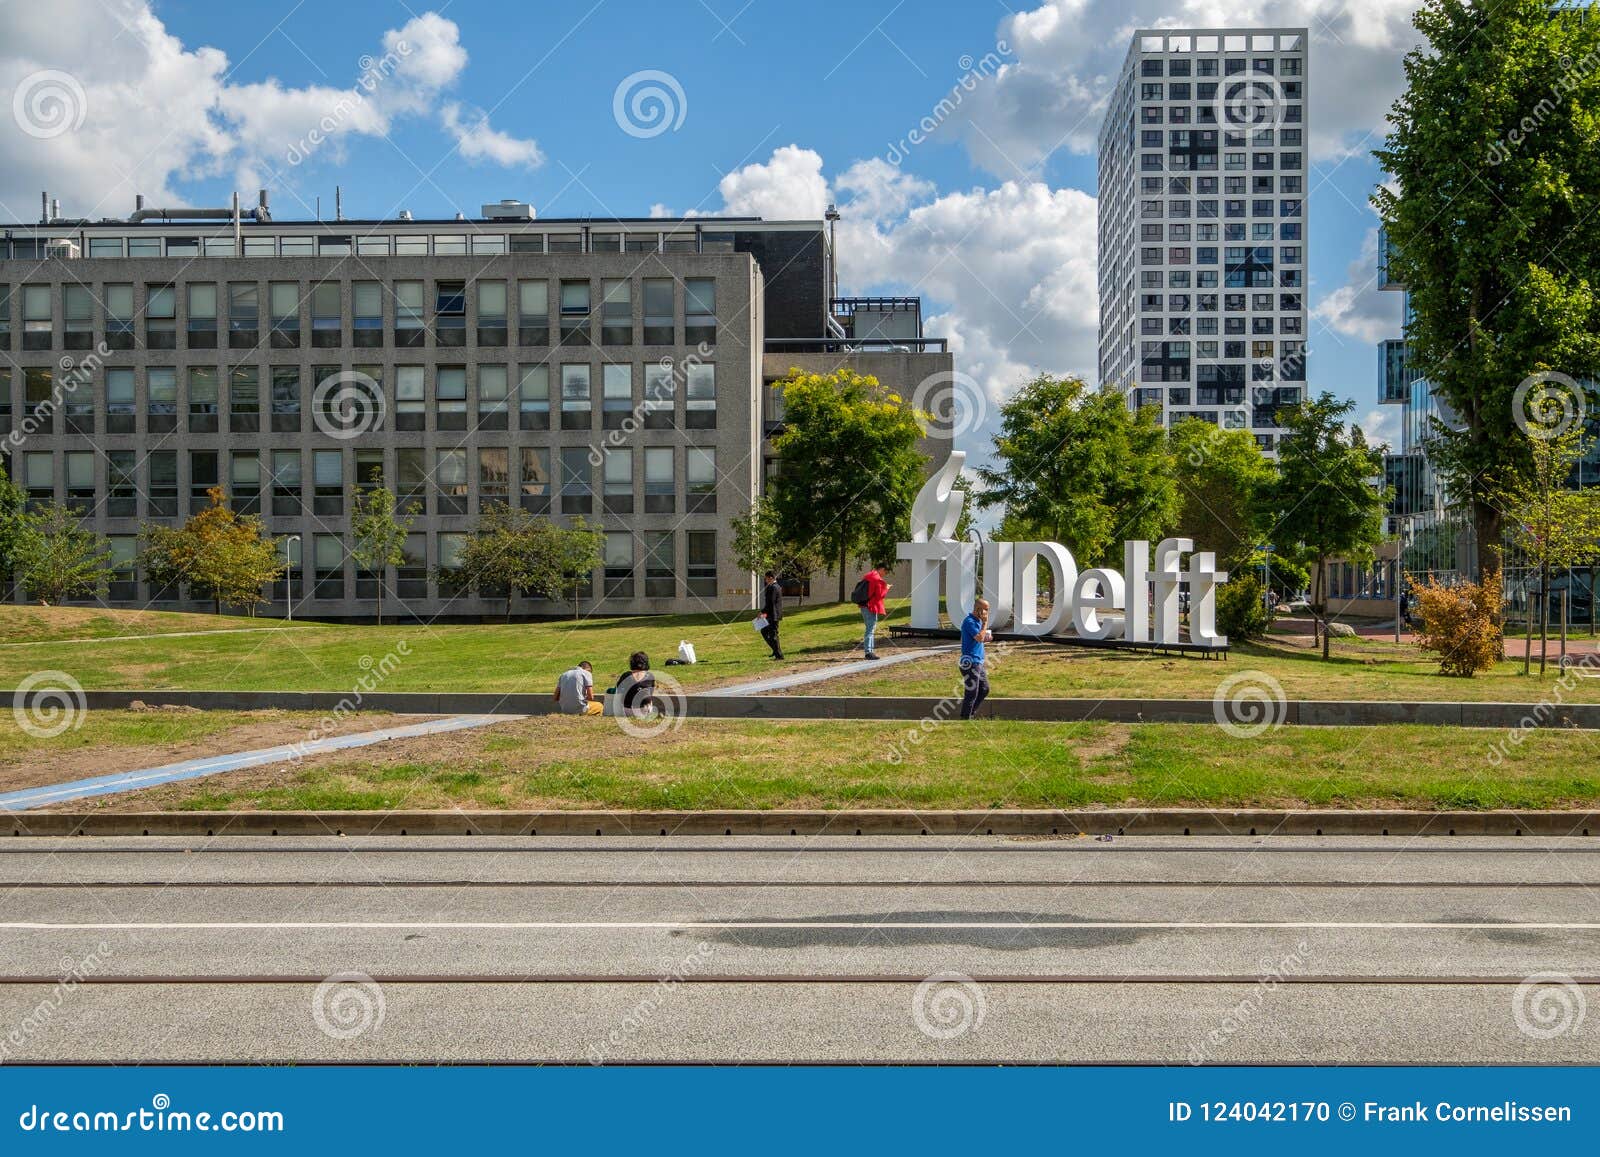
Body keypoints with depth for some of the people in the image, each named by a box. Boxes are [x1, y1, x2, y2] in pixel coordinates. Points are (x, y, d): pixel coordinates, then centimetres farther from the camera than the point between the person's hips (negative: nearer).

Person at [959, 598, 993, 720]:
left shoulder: (977, 621, 15)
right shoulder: (969, 621, -16)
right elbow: (979, 638, -25)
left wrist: (985, 639, 6)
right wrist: (985, 623, -16)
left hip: (978, 662, 10)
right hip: (970, 662, -10)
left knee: (984, 689, 15)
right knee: (971, 693, -5)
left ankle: (971, 714, 24)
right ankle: (965, 717, 4)